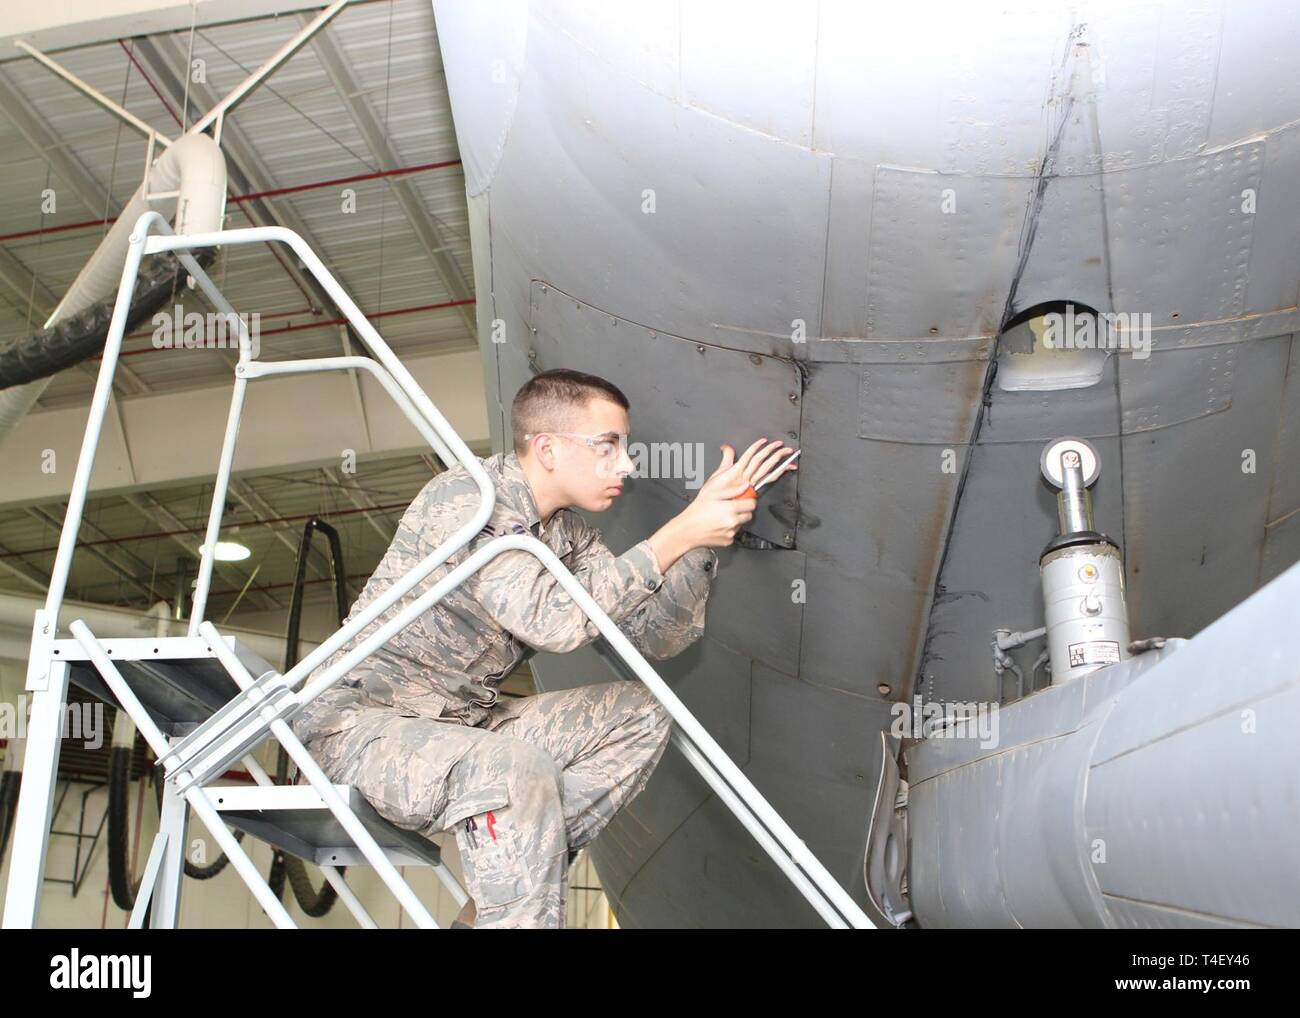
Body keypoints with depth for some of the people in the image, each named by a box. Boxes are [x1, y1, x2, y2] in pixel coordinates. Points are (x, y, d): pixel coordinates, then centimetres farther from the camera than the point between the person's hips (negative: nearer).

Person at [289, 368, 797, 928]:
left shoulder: (569, 534, 6)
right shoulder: (464, 497, -19)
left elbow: (656, 637, 1)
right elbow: (552, 619, -31)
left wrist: (706, 526, -10)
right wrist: (675, 537, -27)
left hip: (464, 722, 9)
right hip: (361, 723, -9)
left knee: (640, 714, -1)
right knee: (517, 770, -36)